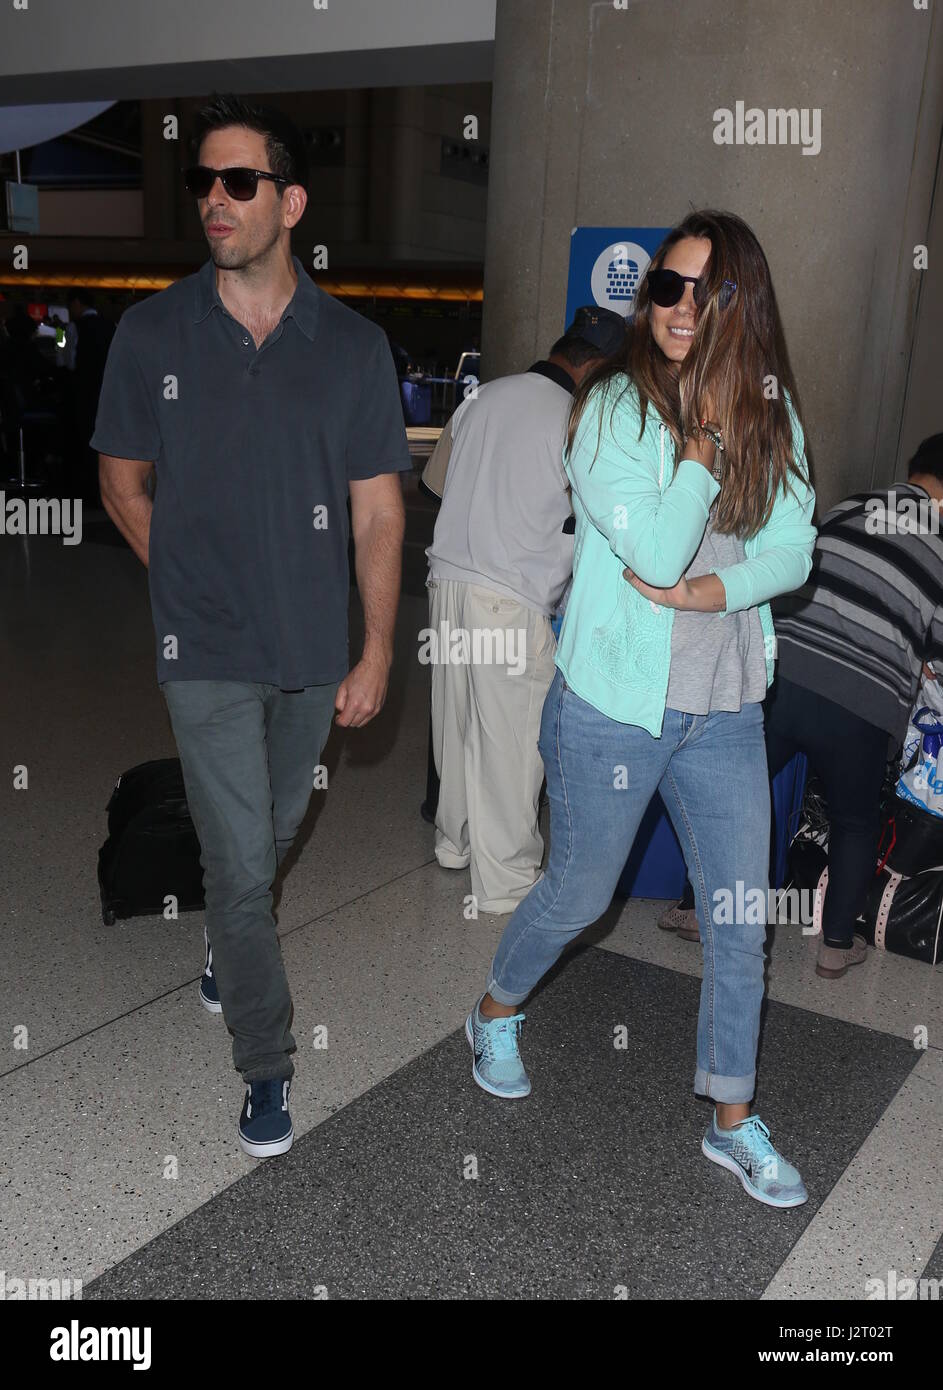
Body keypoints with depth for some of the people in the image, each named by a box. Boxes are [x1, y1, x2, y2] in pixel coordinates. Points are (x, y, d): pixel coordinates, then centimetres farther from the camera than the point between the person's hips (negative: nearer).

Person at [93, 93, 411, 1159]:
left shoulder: (353, 345, -4)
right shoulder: (153, 334, -4)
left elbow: (378, 510, -3)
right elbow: (123, 484, 6)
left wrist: (376, 654, -5)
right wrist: (191, 580, 1)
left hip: (313, 649, 2)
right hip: (205, 652, -2)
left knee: (276, 829, 21)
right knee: (241, 859, -1)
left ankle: (228, 948, 52)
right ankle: (266, 1070, 17)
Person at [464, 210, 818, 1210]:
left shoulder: (771, 418, 4)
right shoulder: (611, 410, -11)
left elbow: (792, 554, -2)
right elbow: (655, 550, -21)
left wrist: (703, 590, -17)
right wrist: (709, 437, -18)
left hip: (728, 712, 4)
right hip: (615, 704, -4)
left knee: (739, 920, 10)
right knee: (578, 895, 13)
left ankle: (733, 1122, 28)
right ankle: (495, 1014, 44)